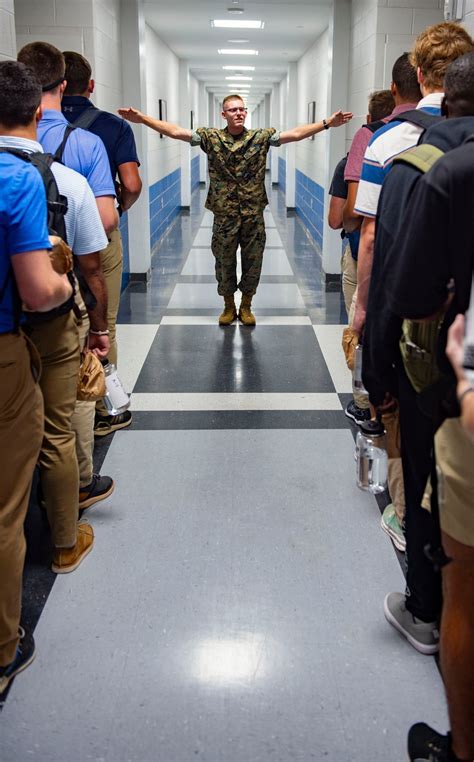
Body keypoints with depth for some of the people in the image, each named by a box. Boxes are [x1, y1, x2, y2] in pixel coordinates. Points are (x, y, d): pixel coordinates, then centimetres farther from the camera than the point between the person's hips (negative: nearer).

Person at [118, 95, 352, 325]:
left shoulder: (261, 137, -1)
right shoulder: (211, 138, -2)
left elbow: (296, 133, -9)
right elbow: (174, 131, -8)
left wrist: (328, 123, -20)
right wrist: (142, 119, -17)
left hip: (253, 216, 0)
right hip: (224, 216, 0)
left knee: (252, 263, 9)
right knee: (224, 264, 11)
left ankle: (246, 307, 28)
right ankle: (229, 307, 30)